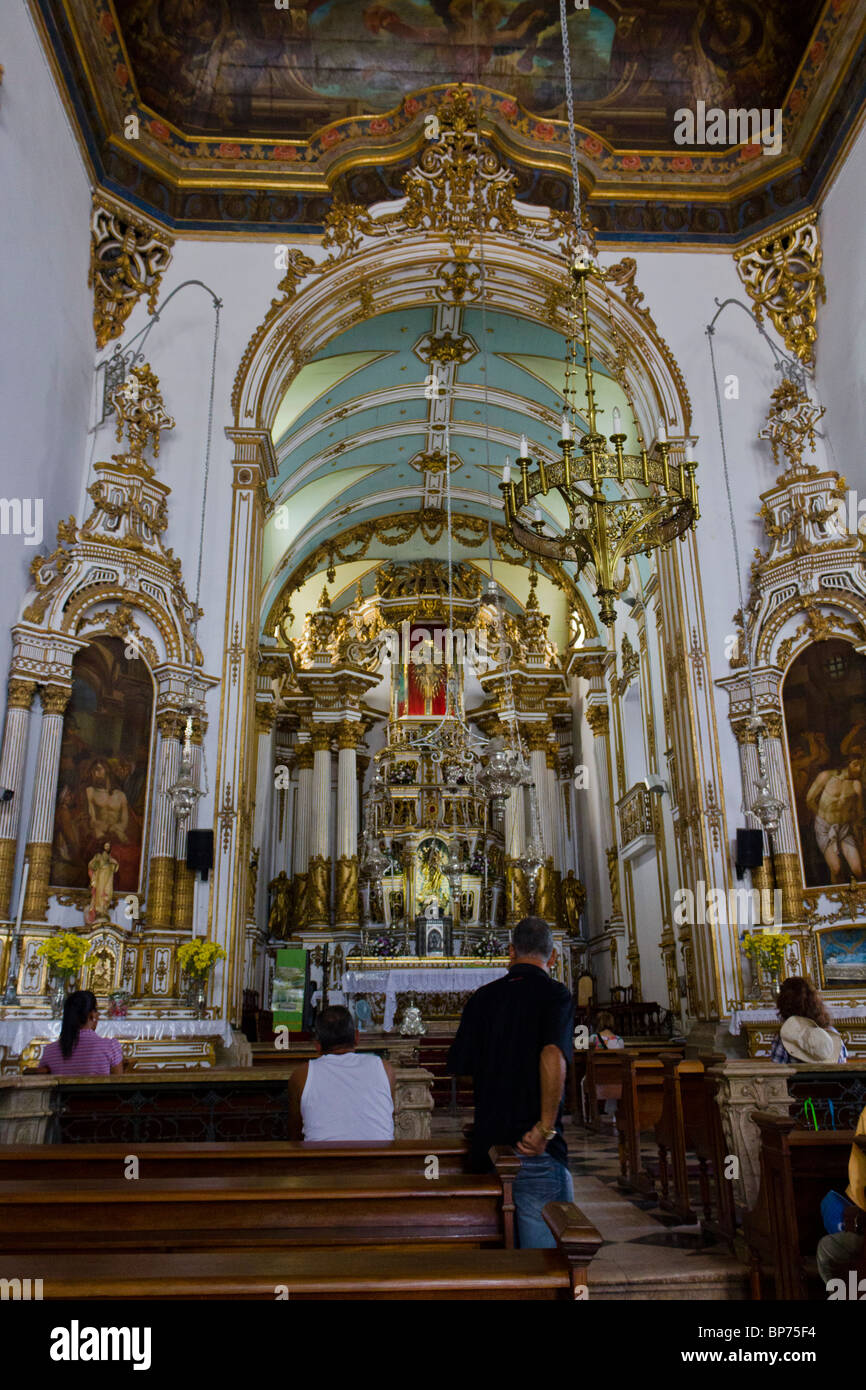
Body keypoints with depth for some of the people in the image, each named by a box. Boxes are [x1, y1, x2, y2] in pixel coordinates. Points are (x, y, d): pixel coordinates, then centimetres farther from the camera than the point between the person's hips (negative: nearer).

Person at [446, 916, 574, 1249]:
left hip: (486, 1144, 5)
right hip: (535, 1154, -5)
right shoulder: (554, 994, -8)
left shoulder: (483, 997, 6)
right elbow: (553, 1055, -26)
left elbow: (459, 1067, 10)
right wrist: (546, 1128, -19)